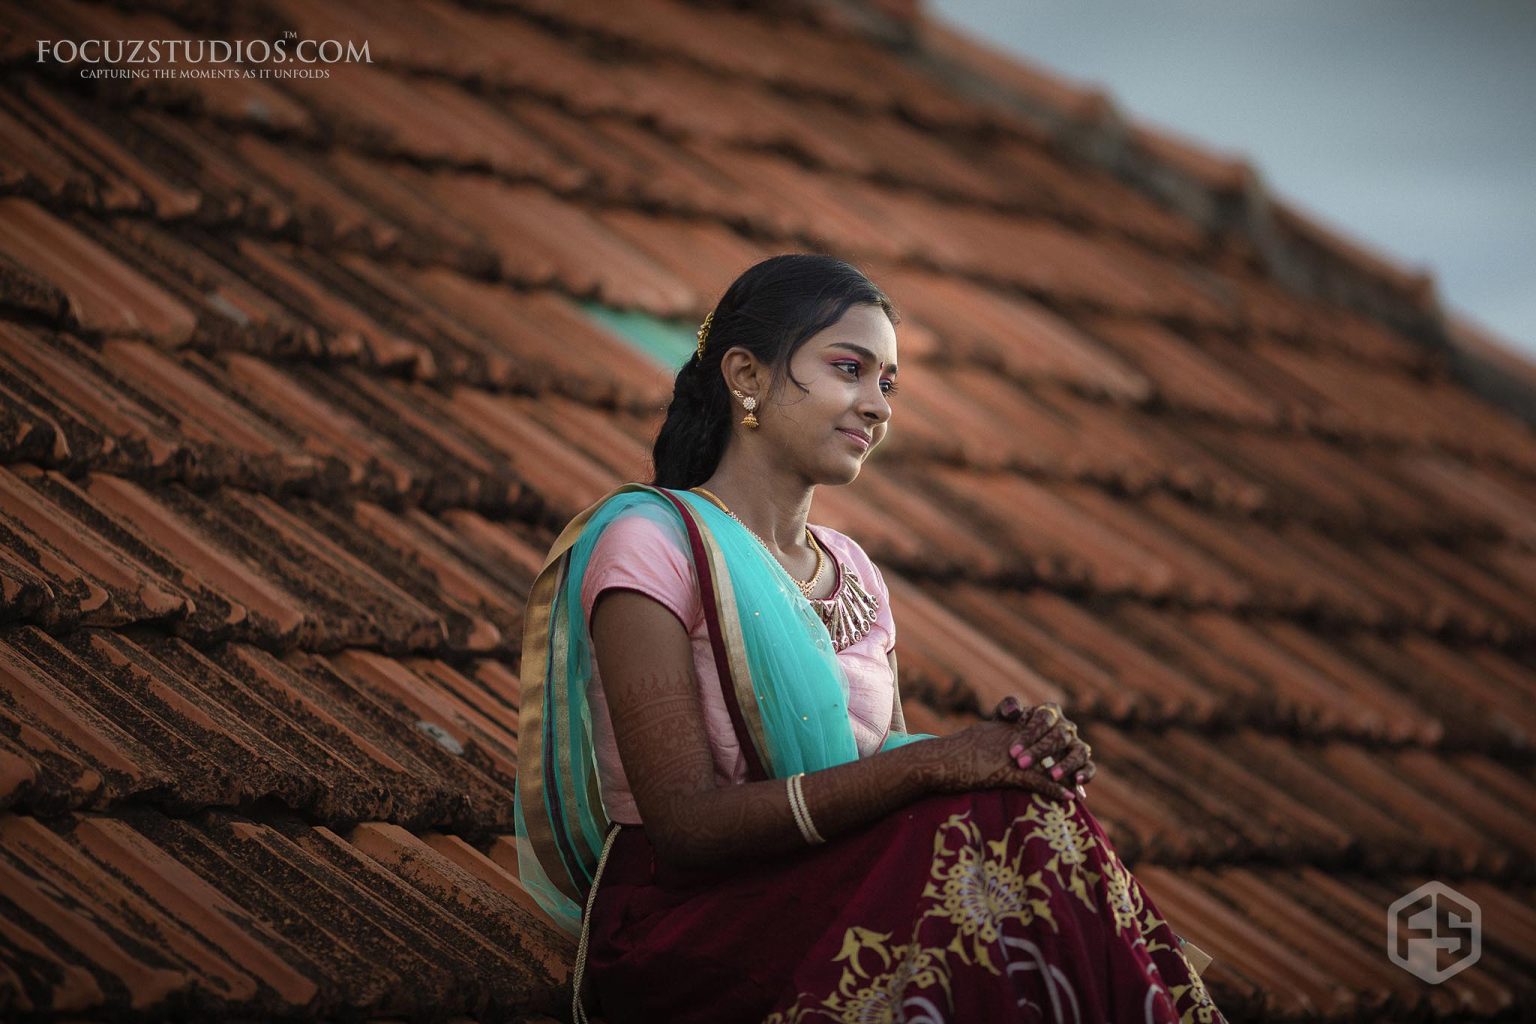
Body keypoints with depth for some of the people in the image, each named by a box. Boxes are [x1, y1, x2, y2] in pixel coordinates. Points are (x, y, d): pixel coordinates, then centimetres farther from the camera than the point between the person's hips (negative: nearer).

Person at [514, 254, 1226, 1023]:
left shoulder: (854, 576, 17)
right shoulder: (651, 541, -5)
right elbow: (684, 823, -14)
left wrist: (1007, 749, -11)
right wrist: (930, 764, -21)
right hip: (681, 923, -6)